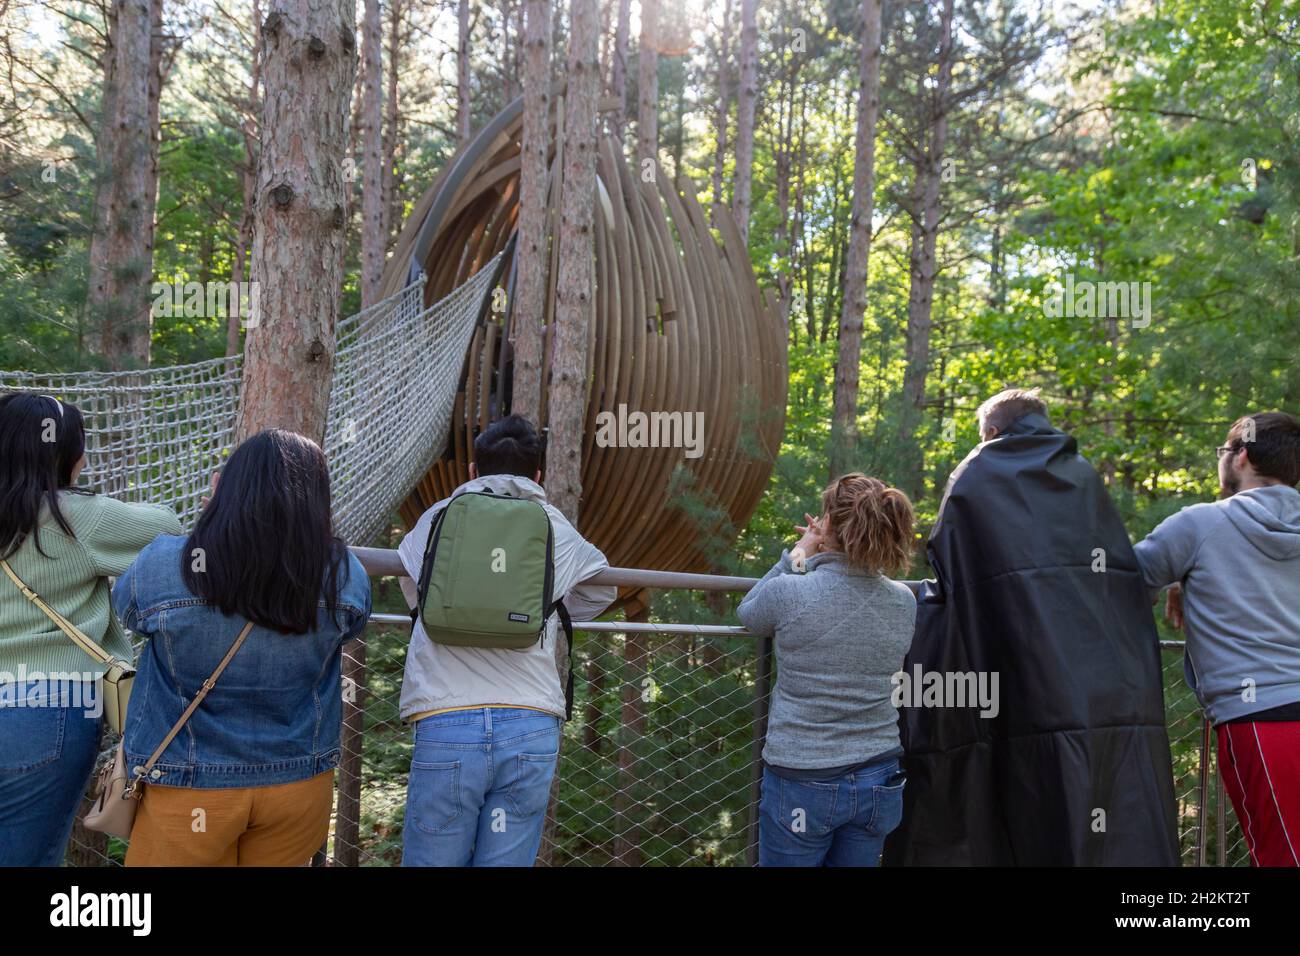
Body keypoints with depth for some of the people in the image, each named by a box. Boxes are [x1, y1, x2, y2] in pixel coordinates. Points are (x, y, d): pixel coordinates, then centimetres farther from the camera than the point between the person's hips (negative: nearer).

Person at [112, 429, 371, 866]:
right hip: (298, 781, 2)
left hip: (188, 786, -1)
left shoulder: (161, 566, -19)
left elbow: (126, 607, 5)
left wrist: (204, 528, 15)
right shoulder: (344, 577, -15)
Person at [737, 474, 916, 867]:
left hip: (801, 783, -4)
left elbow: (747, 613, 5)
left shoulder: (789, 593, -18)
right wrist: (824, 557, 8)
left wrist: (798, 554, 9)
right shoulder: (904, 602, -4)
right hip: (878, 782, 4)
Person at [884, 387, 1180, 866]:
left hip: (1034, 699, -4)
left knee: (1042, 836, 2)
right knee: (1121, 841, 8)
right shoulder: (1086, 476, 19)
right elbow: (1128, 573, 21)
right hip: (1116, 697, 4)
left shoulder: (976, 476, 7)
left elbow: (948, 580, 1)